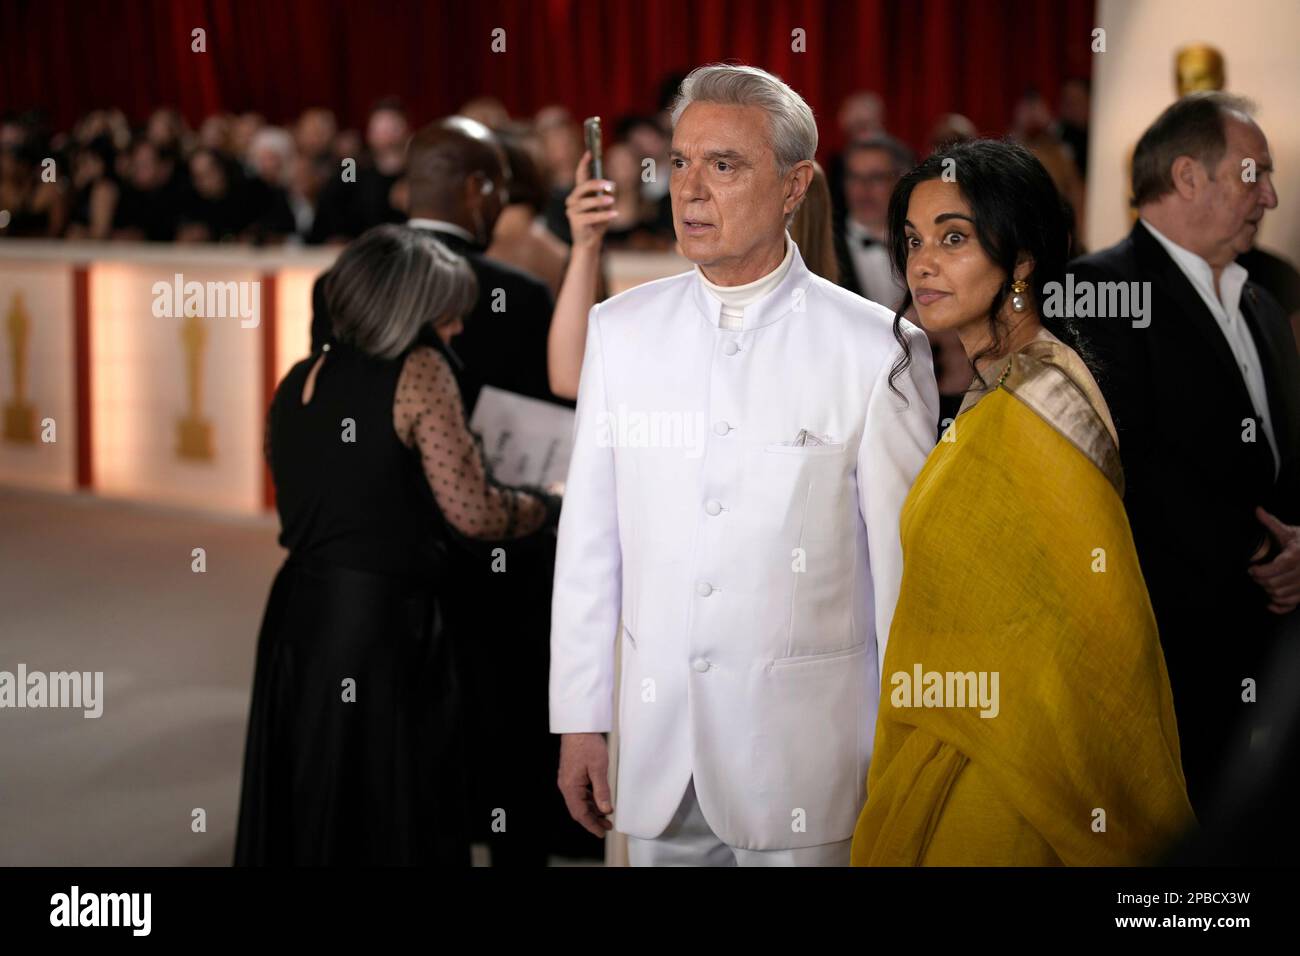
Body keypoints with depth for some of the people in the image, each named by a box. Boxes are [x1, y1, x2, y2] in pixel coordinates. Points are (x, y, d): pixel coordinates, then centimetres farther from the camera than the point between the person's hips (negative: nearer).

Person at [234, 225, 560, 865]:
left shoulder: (298, 381, 10)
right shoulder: (417, 371, -10)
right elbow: (472, 512, -14)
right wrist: (550, 507, 3)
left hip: (298, 618, 7)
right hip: (381, 627, -7)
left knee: (302, 812, 17)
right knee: (389, 818, 5)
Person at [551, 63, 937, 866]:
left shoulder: (876, 350, -7)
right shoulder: (621, 330, 5)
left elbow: (902, 567, -5)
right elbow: (588, 542, 6)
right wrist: (580, 722, 5)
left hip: (801, 758, -3)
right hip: (657, 754, 3)